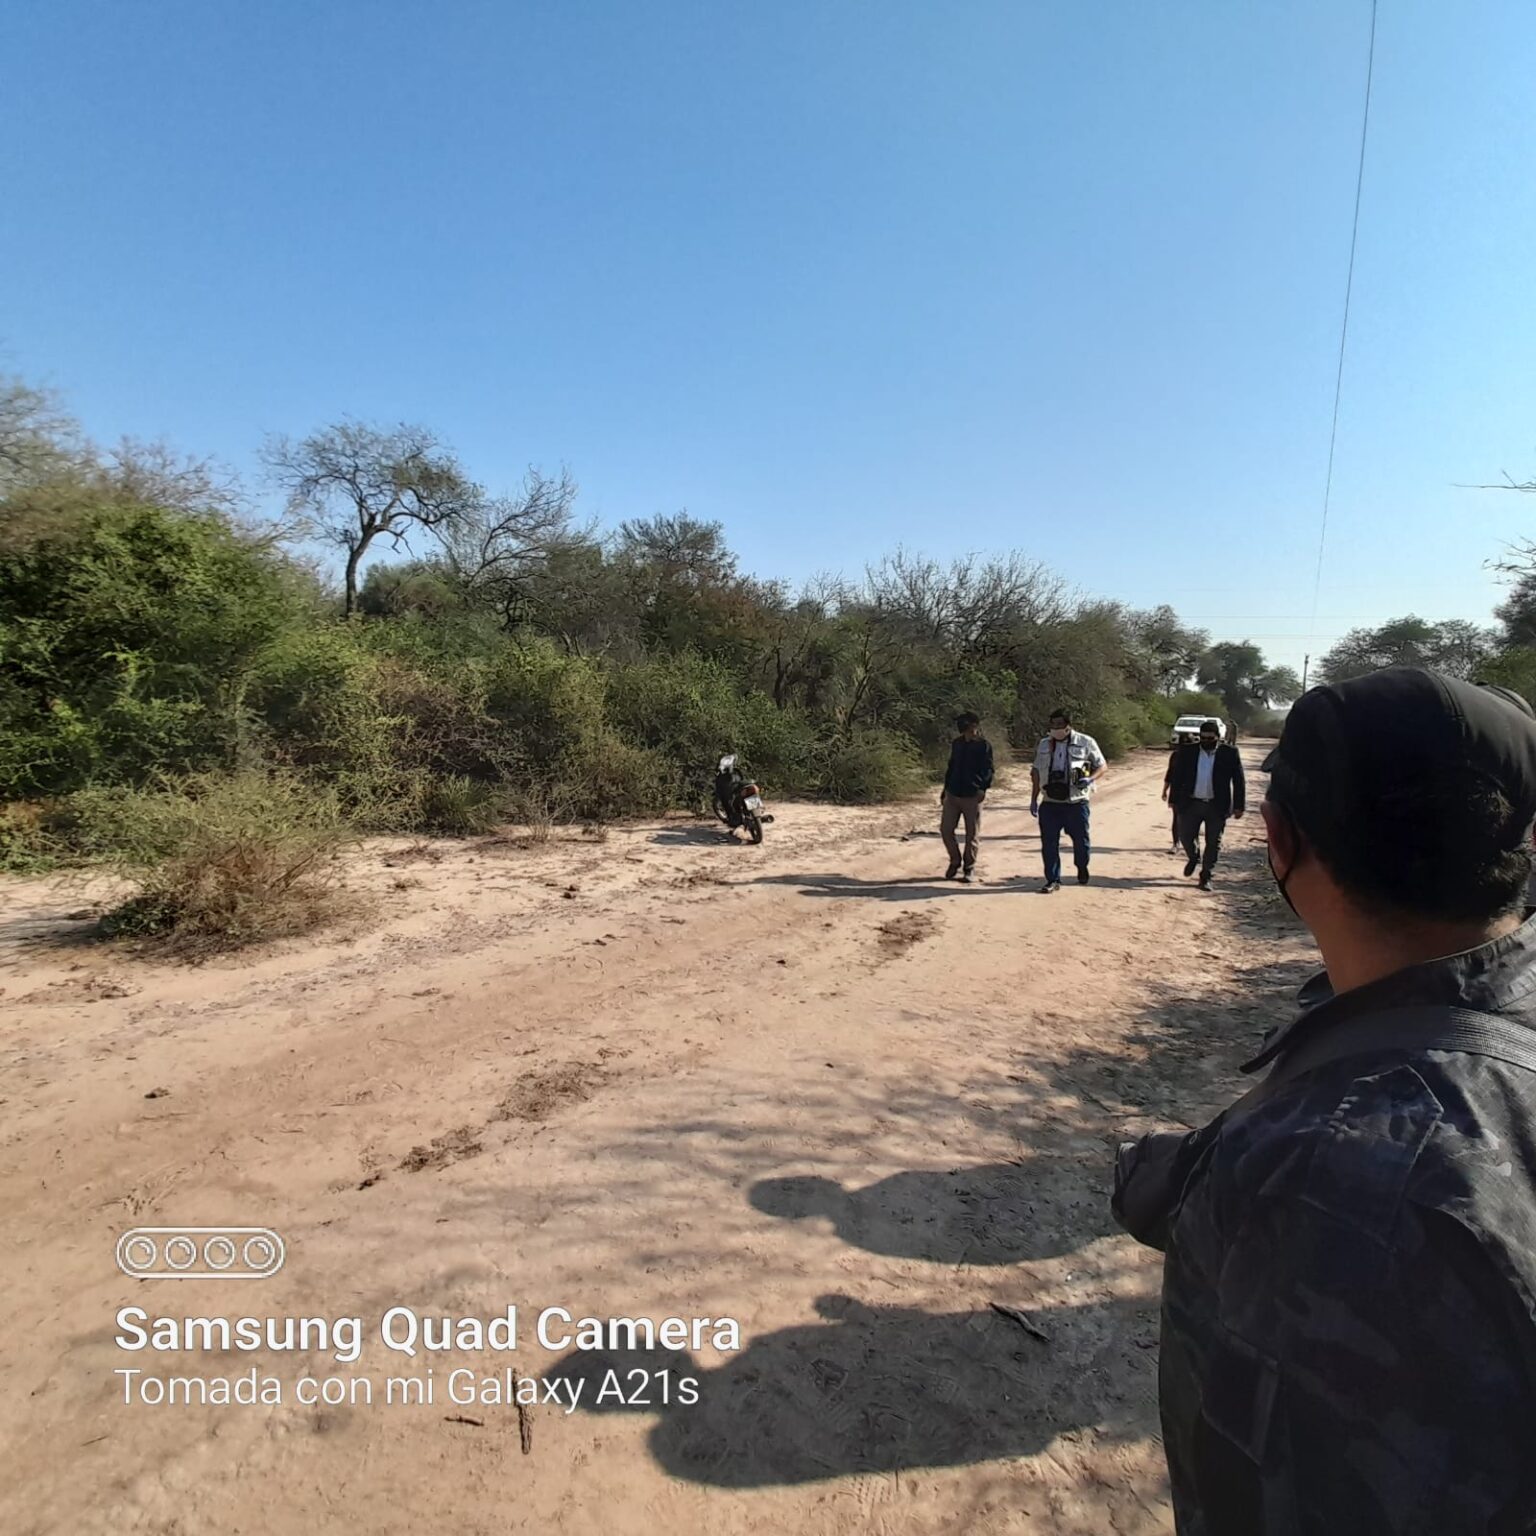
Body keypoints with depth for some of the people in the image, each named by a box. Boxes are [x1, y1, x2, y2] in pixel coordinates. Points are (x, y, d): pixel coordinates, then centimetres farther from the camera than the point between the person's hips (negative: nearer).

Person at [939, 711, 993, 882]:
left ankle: (969, 868, 16)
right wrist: (945, 787, 18)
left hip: (972, 796, -5)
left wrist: (984, 788, -22)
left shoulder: (984, 745, -5)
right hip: (952, 794, 5)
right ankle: (955, 862, 24)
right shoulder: (957, 743, 11)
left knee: (972, 834, 3)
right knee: (945, 829, 4)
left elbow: (988, 770, -9)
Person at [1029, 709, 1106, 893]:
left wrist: (1090, 779, -18)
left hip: (1076, 802, -2)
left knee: (1080, 840, 9)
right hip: (1050, 803, 3)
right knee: (1049, 843, 0)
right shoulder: (1045, 743, 8)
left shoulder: (1085, 742, -3)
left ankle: (1082, 870, 36)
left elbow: (1102, 766, 3)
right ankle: (1053, 880, 9)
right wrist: (1033, 799, 9)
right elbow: (1036, 772, 13)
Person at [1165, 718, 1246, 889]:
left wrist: (1239, 806, -4)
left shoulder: (1230, 753, -5)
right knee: (1186, 836, 5)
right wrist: (1174, 800, 1)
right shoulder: (1187, 752, -1)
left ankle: (1205, 876, 17)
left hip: (1217, 806, -1)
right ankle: (1193, 858, 37)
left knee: (1213, 843, 5)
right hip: (1191, 803, 1)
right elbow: (1176, 777, 3)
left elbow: (1238, 781, -2)